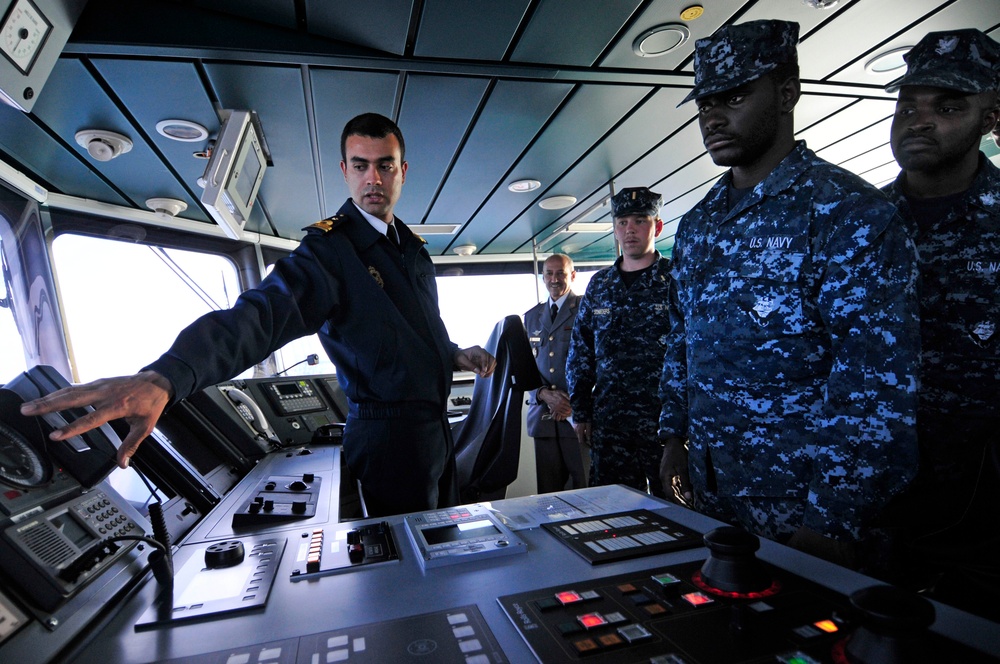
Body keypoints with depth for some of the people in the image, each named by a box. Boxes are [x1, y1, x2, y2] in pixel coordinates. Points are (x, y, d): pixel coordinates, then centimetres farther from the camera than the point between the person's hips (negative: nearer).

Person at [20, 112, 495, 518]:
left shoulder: (413, 246, 11)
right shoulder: (329, 250, -14)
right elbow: (260, 315, -31)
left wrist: (454, 355, 6)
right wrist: (164, 377, -46)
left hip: (435, 426, 8)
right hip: (389, 436, -8)